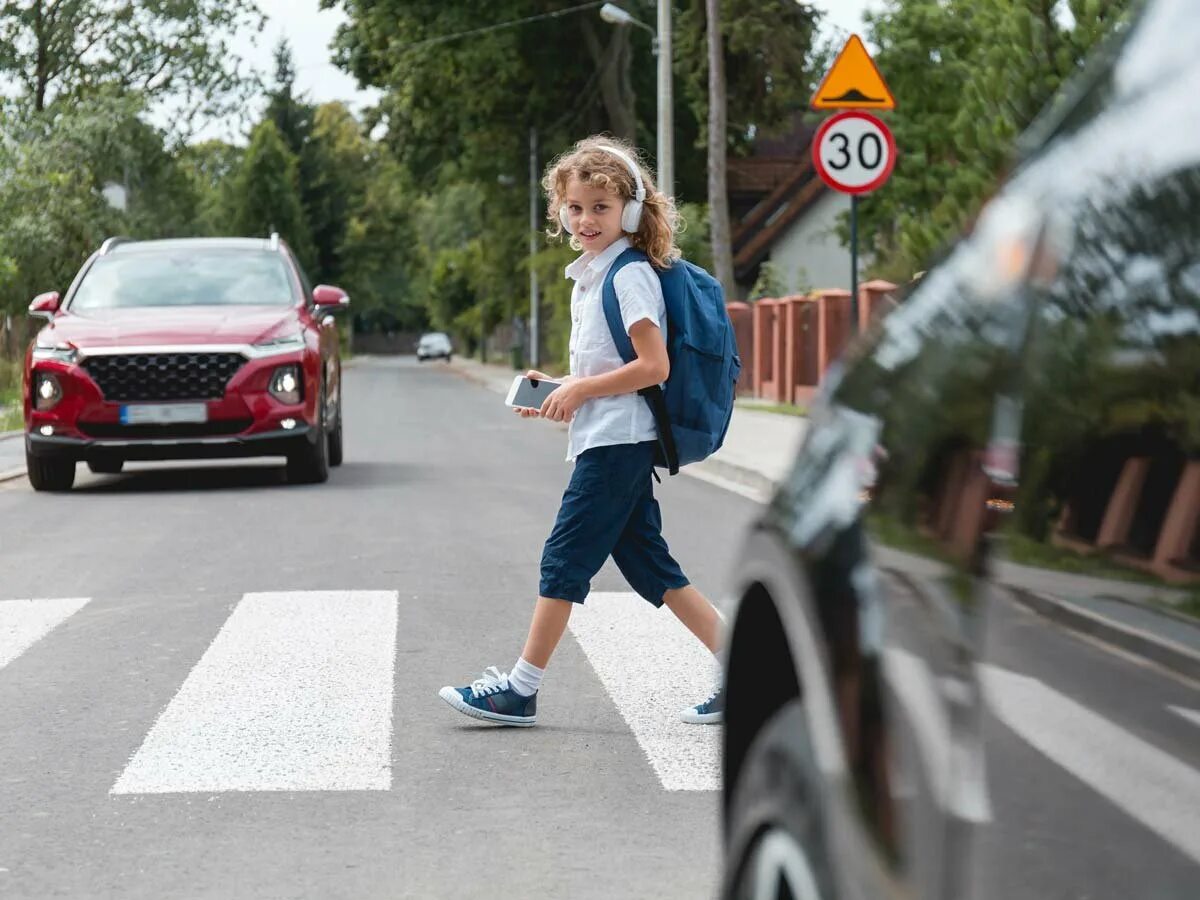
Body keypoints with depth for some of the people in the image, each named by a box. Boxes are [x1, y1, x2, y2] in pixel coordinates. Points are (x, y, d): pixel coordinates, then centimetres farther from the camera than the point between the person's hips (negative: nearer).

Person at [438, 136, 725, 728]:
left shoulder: (628, 275, -11)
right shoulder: (590, 276, 18)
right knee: (649, 566, 9)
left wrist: (581, 389, -14)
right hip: (612, 442, 10)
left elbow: (655, 366, -19)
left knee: (564, 558, -6)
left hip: (617, 443, -10)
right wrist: (559, 395, 9)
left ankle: (520, 690, 0)